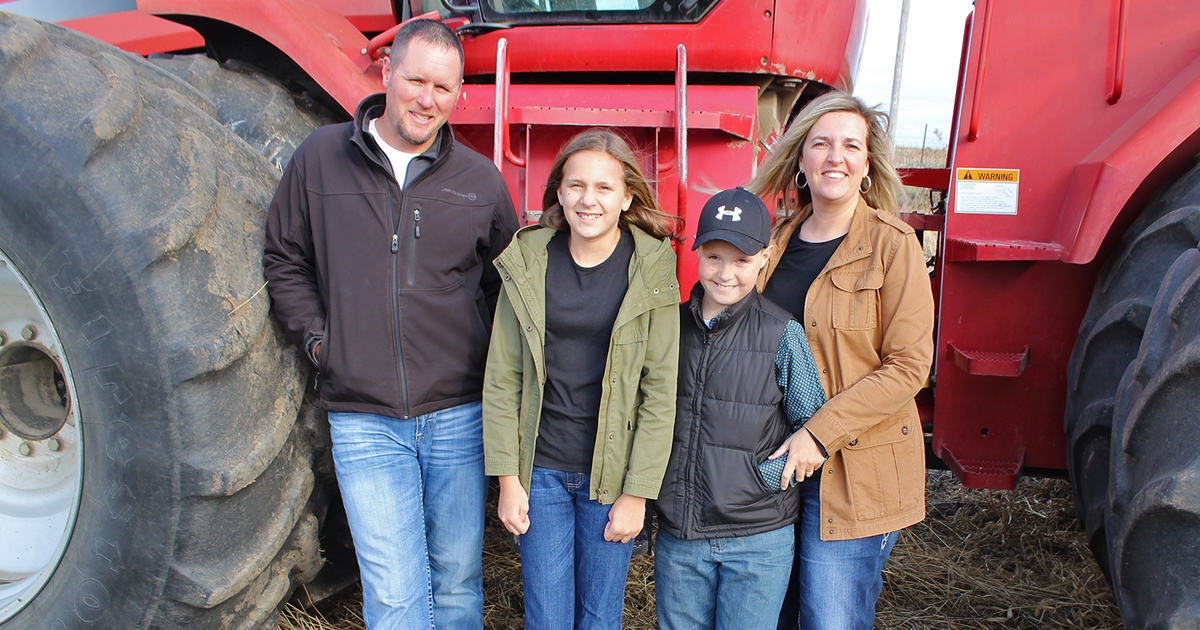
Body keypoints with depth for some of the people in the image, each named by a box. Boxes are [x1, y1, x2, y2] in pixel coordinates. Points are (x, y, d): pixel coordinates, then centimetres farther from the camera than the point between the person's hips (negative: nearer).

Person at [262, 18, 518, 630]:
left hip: (459, 414, 1)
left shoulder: (480, 179, 4)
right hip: (364, 419, -1)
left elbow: (507, 284, 15)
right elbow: (283, 259, 12)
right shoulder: (320, 157, 2)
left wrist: (489, 356, 4)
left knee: (457, 580, 14)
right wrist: (316, 336, 1)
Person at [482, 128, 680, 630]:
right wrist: (508, 479, -2)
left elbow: (661, 390, -7)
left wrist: (637, 493, -9)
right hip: (541, 473, 1)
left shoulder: (651, 270, -7)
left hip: (612, 475, -1)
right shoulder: (528, 263, -2)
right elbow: (502, 380, 0)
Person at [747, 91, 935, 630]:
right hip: (777, 463, 6)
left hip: (854, 473, -5)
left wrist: (820, 433, -20)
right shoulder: (781, 240, 8)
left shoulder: (892, 244, -9)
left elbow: (908, 366, -14)